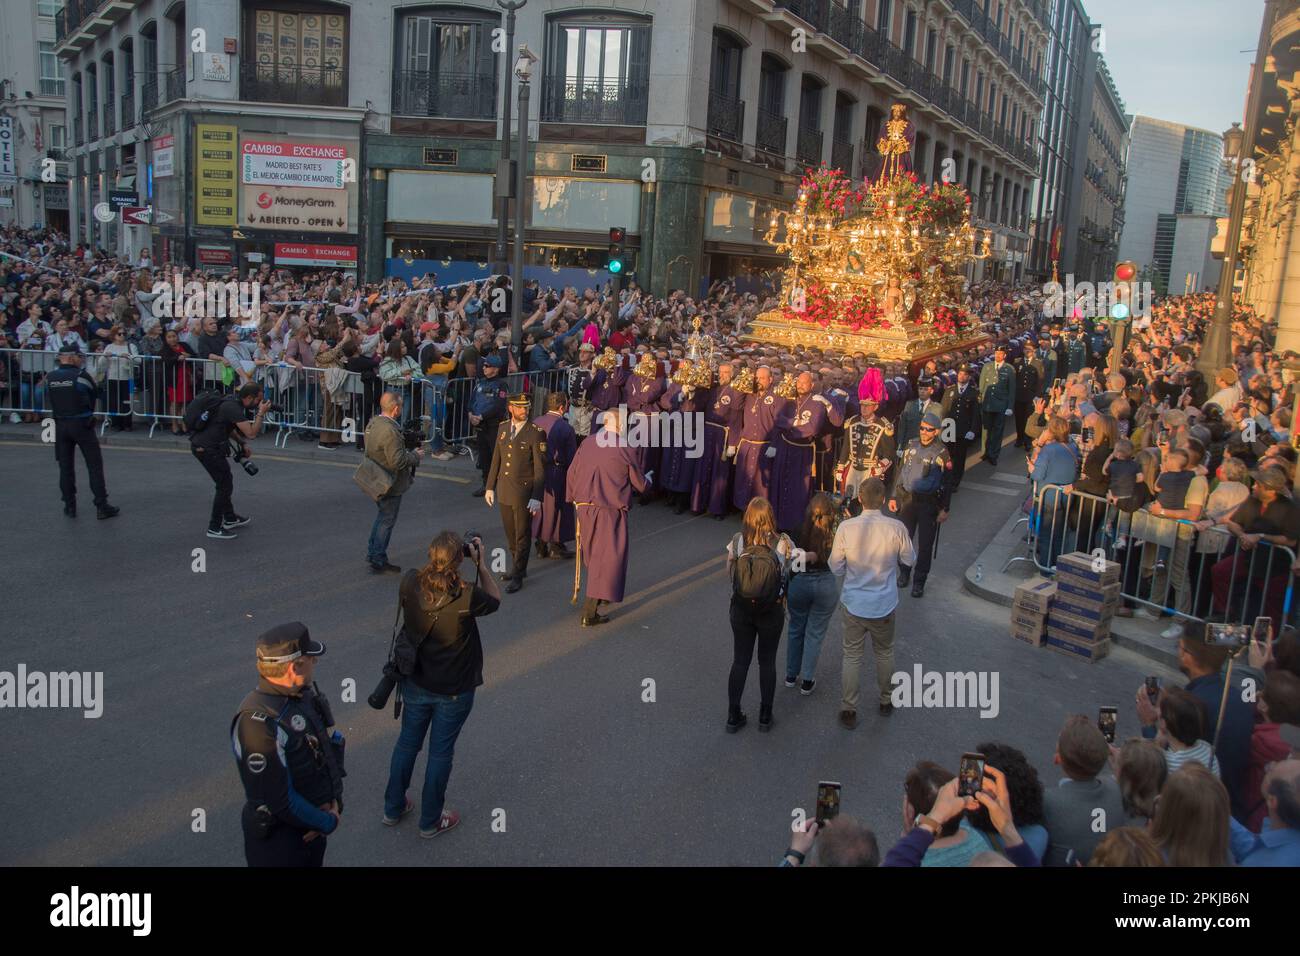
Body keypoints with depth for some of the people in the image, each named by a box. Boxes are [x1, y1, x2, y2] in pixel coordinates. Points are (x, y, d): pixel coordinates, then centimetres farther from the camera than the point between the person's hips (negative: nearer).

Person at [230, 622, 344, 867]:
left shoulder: (305, 692, -6)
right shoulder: (258, 723, -30)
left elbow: (331, 741, 5)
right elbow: (277, 799, -28)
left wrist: (334, 799, -6)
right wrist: (328, 823, -15)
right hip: (279, 839, -7)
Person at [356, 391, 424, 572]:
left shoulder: (373, 423, 2)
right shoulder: (390, 431, -28)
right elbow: (397, 461, -28)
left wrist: (408, 451, 12)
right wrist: (415, 456, -12)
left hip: (376, 480, 9)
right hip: (389, 484, -9)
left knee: (382, 515, 24)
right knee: (387, 520, 4)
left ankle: (372, 552, 35)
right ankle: (378, 561, 13)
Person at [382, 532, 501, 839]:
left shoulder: (410, 583, -18)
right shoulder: (467, 596, -29)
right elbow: (494, 601, -7)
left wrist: (441, 555, 1)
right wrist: (481, 563, -6)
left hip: (415, 683, 4)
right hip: (453, 690, -4)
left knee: (407, 742, 23)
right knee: (441, 752, 14)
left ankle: (393, 808, 41)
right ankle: (430, 821, 32)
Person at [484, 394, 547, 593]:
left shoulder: (536, 433, -12)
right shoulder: (502, 428, 6)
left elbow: (540, 468, -13)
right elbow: (496, 459, 13)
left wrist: (537, 497, -17)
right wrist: (490, 487, 11)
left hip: (524, 492, -5)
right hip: (504, 491, 6)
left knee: (522, 535, 4)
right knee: (510, 533, 16)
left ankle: (517, 576, 15)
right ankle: (518, 567, 33)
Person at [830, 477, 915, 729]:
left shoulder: (846, 528, -17)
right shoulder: (896, 527, -17)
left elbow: (836, 568, -8)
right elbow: (909, 560, -1)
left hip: (853, 604, -1)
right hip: (884, 605, 1)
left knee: (852, 656, 14)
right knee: (885, 653, 23)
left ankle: (849, 710, 20)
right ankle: (887, 700, 41)